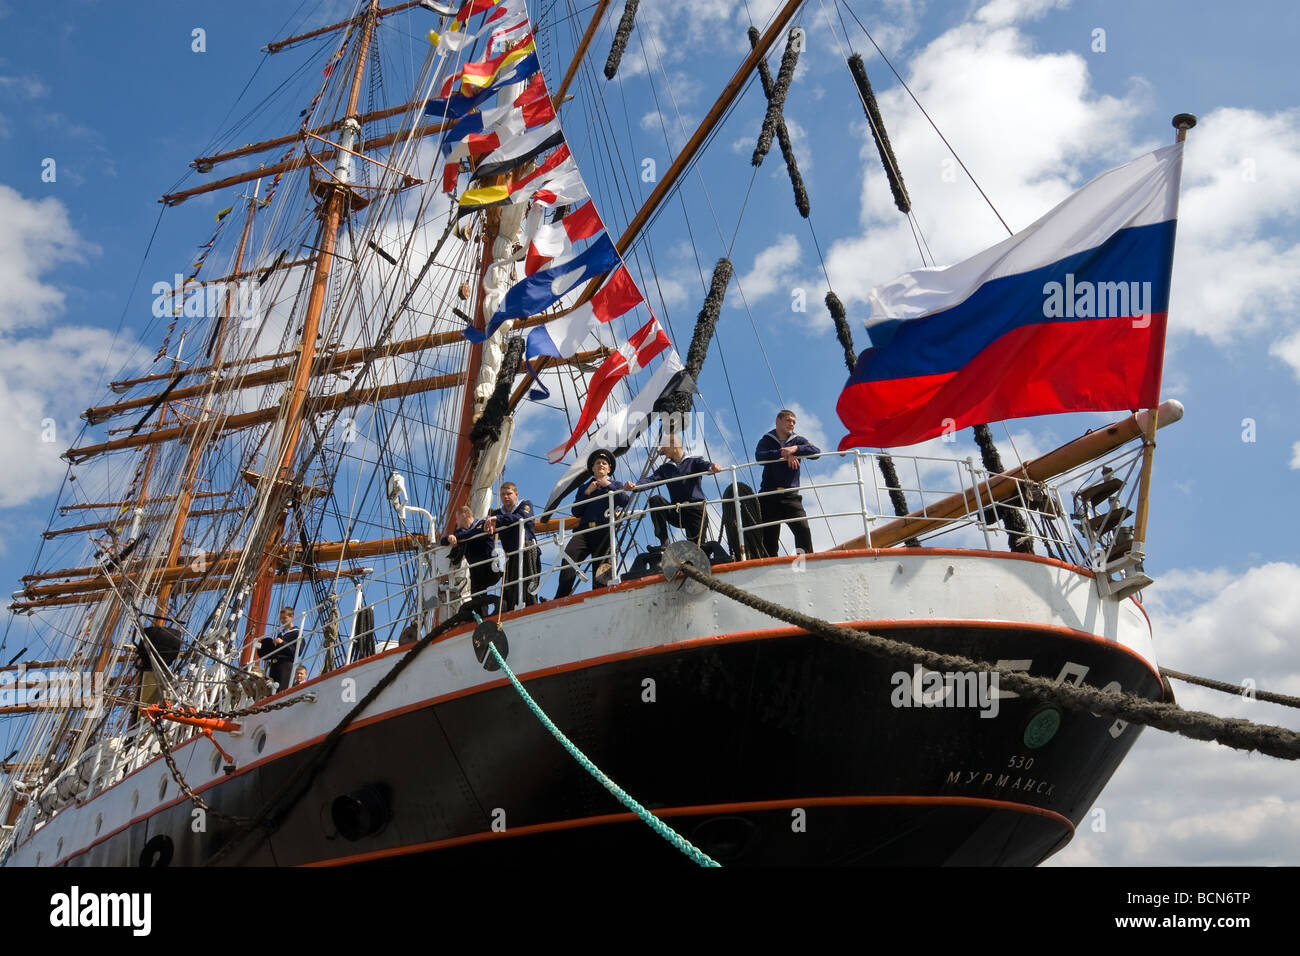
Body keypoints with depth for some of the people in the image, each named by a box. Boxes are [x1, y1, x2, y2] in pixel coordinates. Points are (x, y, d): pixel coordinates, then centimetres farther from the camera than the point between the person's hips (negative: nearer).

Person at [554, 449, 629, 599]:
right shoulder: (584, 488, 29)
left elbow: (625, 502, 2)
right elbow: (575, 512, 16)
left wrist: (608, 485, 0)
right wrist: (587, 493, 6)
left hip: (604, 531, -1)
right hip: (584, 530, 1)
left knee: (601, 568, -14)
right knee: (569, 555, -24)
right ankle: (560, 599, -32)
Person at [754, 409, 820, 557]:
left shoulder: (798, 440, 17)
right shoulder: (766, 441, 13)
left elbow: (816, 451, -2)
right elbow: (759, 456, -9)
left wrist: (795, 449, -15)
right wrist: (783, 454, -16)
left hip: (791, 495, 1)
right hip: (769, 494, 0)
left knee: (803, 529, -18)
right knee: (769, 535, -3)